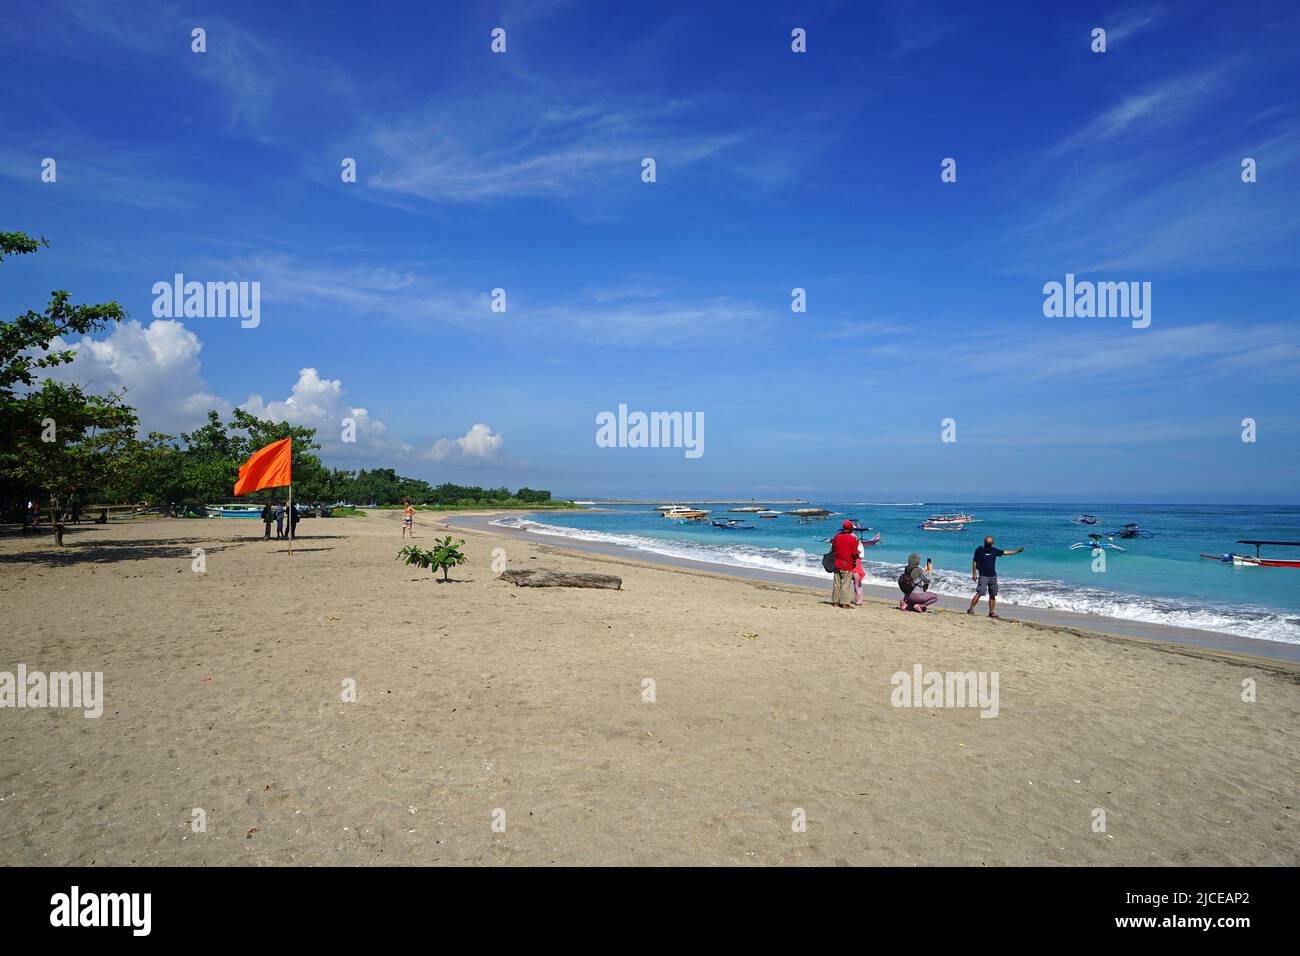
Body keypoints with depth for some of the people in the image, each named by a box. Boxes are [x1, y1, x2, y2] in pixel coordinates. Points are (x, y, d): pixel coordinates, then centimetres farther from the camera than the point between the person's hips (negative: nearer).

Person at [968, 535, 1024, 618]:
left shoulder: (994, 550, 8)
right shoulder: (979, 550, -5)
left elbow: (1005, 552, 13)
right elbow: (974, 562, -4)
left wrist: (1017, 551, 5)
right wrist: (974, 574, -8)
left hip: (993, 576, 5)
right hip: (983, 576, -5)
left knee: (993, 595, 7)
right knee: (979, 593, -15)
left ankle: (992, 612, 14)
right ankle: (970, 609, -12)